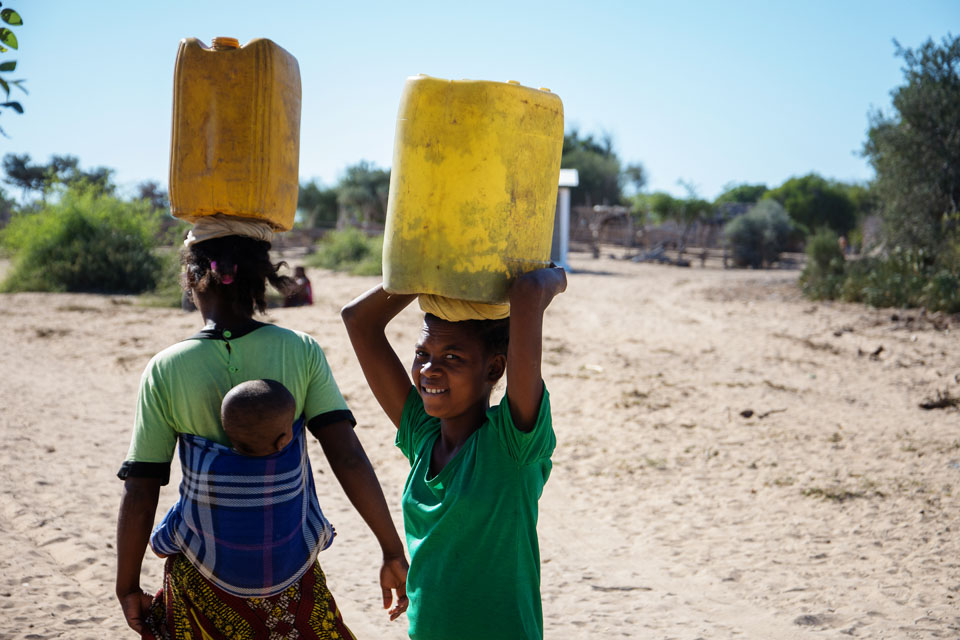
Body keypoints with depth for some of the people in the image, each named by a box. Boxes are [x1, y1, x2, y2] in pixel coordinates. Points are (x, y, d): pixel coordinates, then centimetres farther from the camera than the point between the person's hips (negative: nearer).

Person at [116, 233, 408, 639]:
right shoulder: (302, 352, -10)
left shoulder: (165, 370, -11)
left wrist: (128, 588, 3)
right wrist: (393, 553, -9)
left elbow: (139, 495, -9)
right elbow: (348, 458, -15)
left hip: (201, 572, 0)